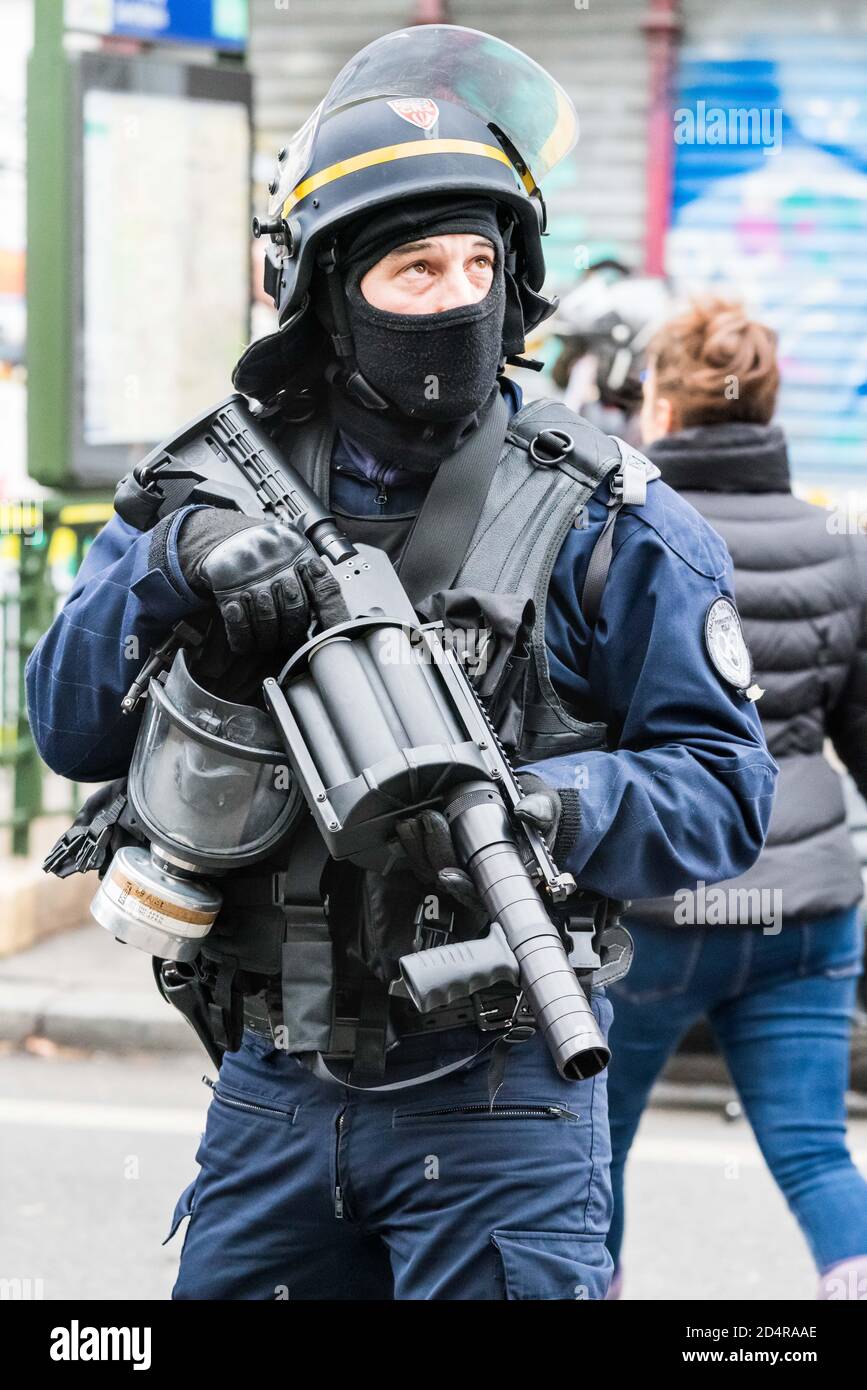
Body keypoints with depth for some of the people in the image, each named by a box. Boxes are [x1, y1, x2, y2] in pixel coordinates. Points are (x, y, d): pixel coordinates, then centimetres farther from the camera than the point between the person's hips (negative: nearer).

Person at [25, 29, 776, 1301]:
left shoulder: (601, 518, -4)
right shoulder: (222, 486, 6)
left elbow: (725, 785, -6)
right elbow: (69, 728, 0)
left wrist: (547, 808, -24)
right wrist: (176, 565, -17)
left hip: (495, 1102, -4)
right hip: (273, 1094, 4)